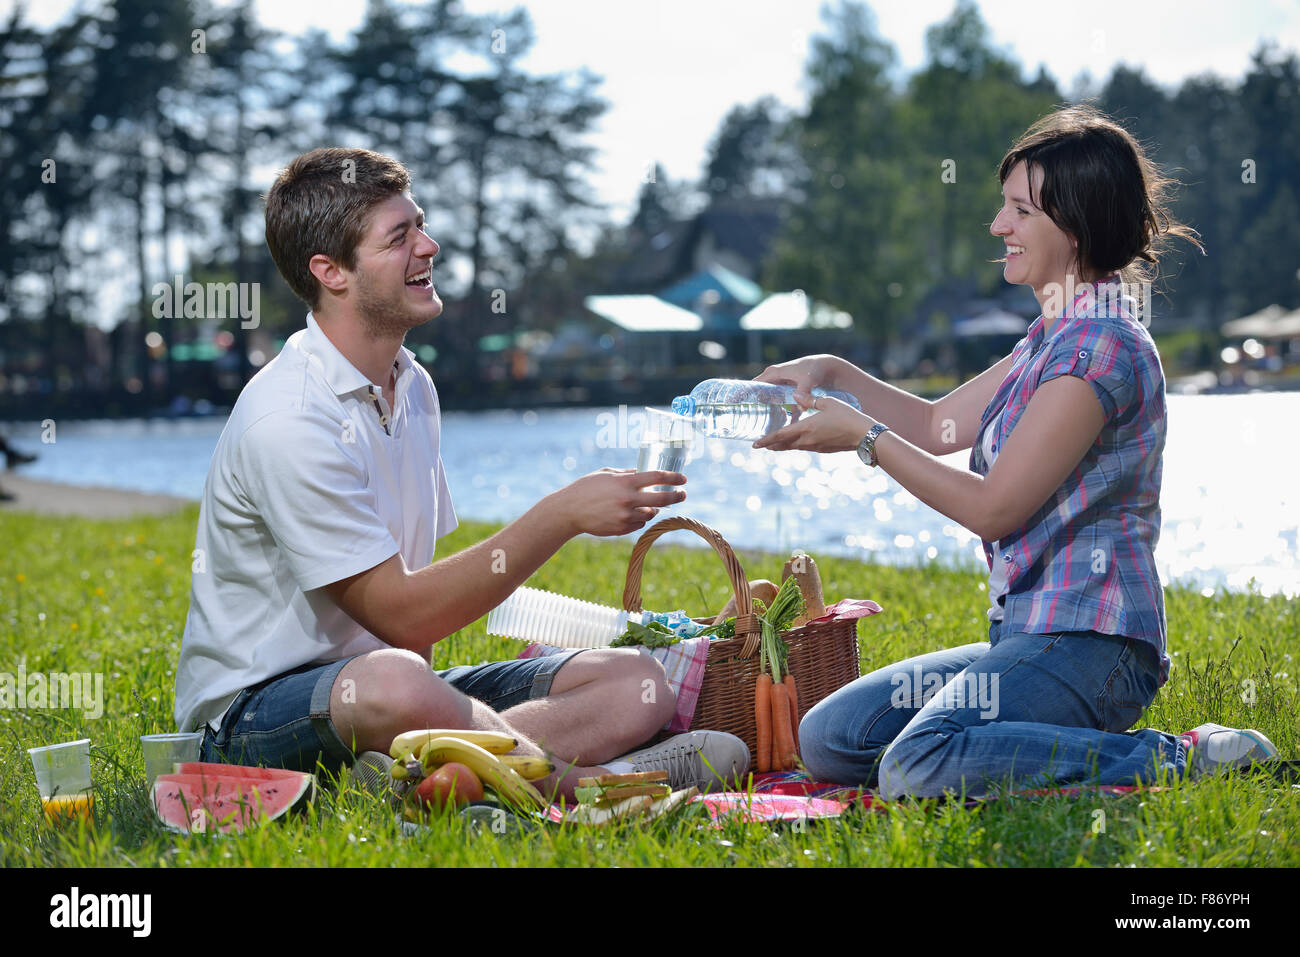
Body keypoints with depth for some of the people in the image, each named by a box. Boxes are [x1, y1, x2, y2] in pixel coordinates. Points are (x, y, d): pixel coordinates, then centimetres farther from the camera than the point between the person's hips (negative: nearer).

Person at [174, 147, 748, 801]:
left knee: (637, 682, -8)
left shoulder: (412, 387, 12)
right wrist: (562, 516, -21)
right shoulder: (287, 421, -18)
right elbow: (401, 613, -21)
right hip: (256, 709, -8)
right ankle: (584, 780, -21)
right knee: (391, 684, -43)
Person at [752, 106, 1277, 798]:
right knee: (826, 739, 3)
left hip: (1086, 643, -10)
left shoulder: (1103, 347, -15)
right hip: (1030, 636, 10)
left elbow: (992, 507, -16)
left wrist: (865, 438, -9)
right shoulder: (1053, 337, 17)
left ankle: (1176, 760, -17)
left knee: (916, 771, -32)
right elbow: (940, 425, 26)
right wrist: (836, 373, 13)